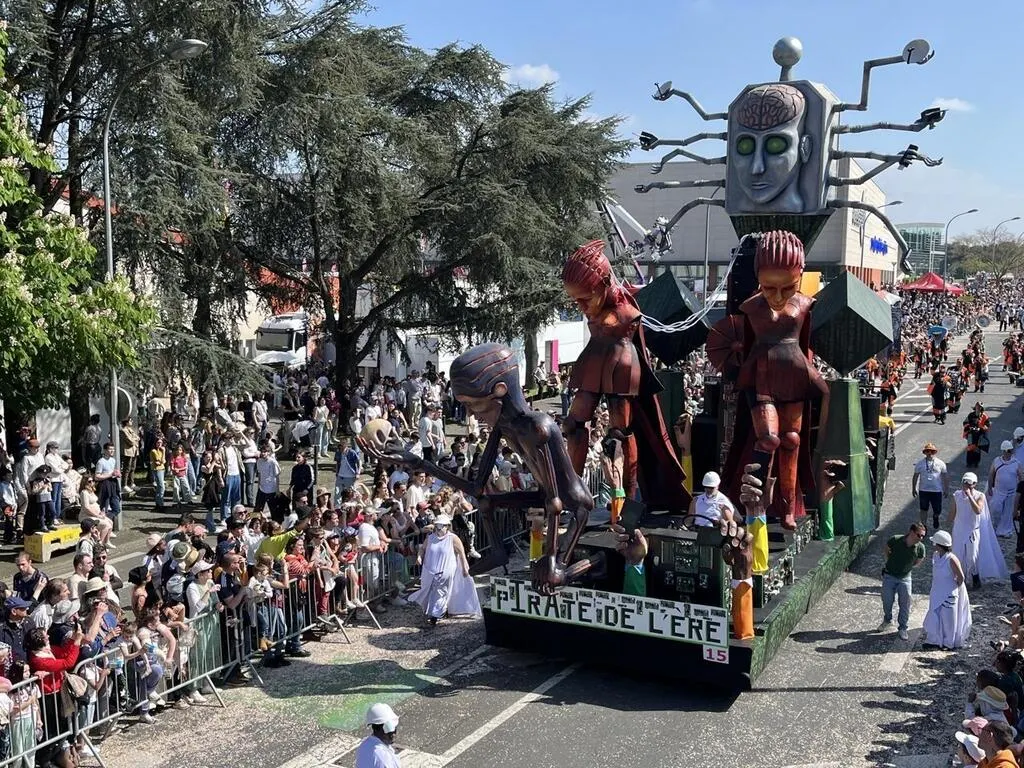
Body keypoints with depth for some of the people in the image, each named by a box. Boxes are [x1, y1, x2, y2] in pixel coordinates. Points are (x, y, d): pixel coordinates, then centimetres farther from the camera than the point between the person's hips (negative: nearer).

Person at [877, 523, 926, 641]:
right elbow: (887, 549, 2)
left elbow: (918, 562, 4)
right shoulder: (895, 540, -22)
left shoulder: (920, 548, -18)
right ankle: (887, 620, 39)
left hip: (905, 577, 0)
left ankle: (902, 628, 21)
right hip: (889, 576, 0)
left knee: (905, 604, 3)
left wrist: (908, 567, 1)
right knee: (887, 601, 12)